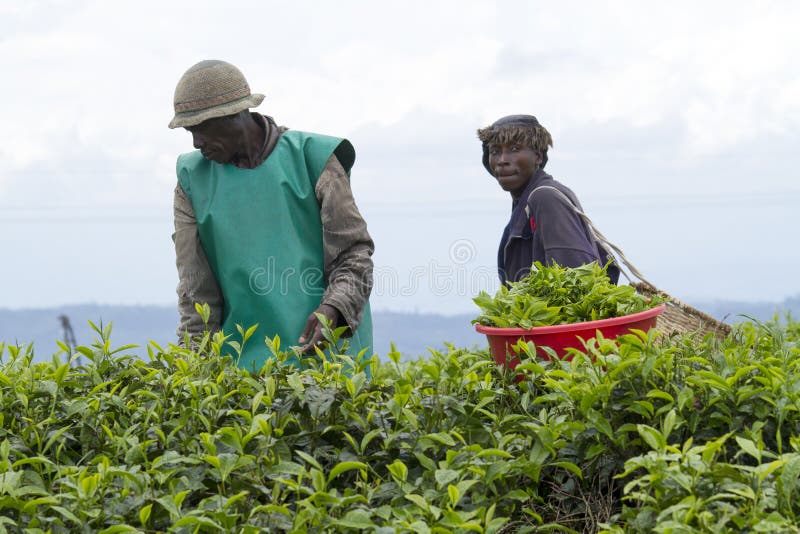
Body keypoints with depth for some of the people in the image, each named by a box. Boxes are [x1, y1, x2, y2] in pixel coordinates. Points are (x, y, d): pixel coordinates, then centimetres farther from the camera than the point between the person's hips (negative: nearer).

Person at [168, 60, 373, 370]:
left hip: (323, 347, -2)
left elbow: (354, 253, 0)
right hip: (244, 359, 2)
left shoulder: (312, 158, 1)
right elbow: (196, 290, 5)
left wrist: (333, 310, -18)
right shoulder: (193, 182, 8)